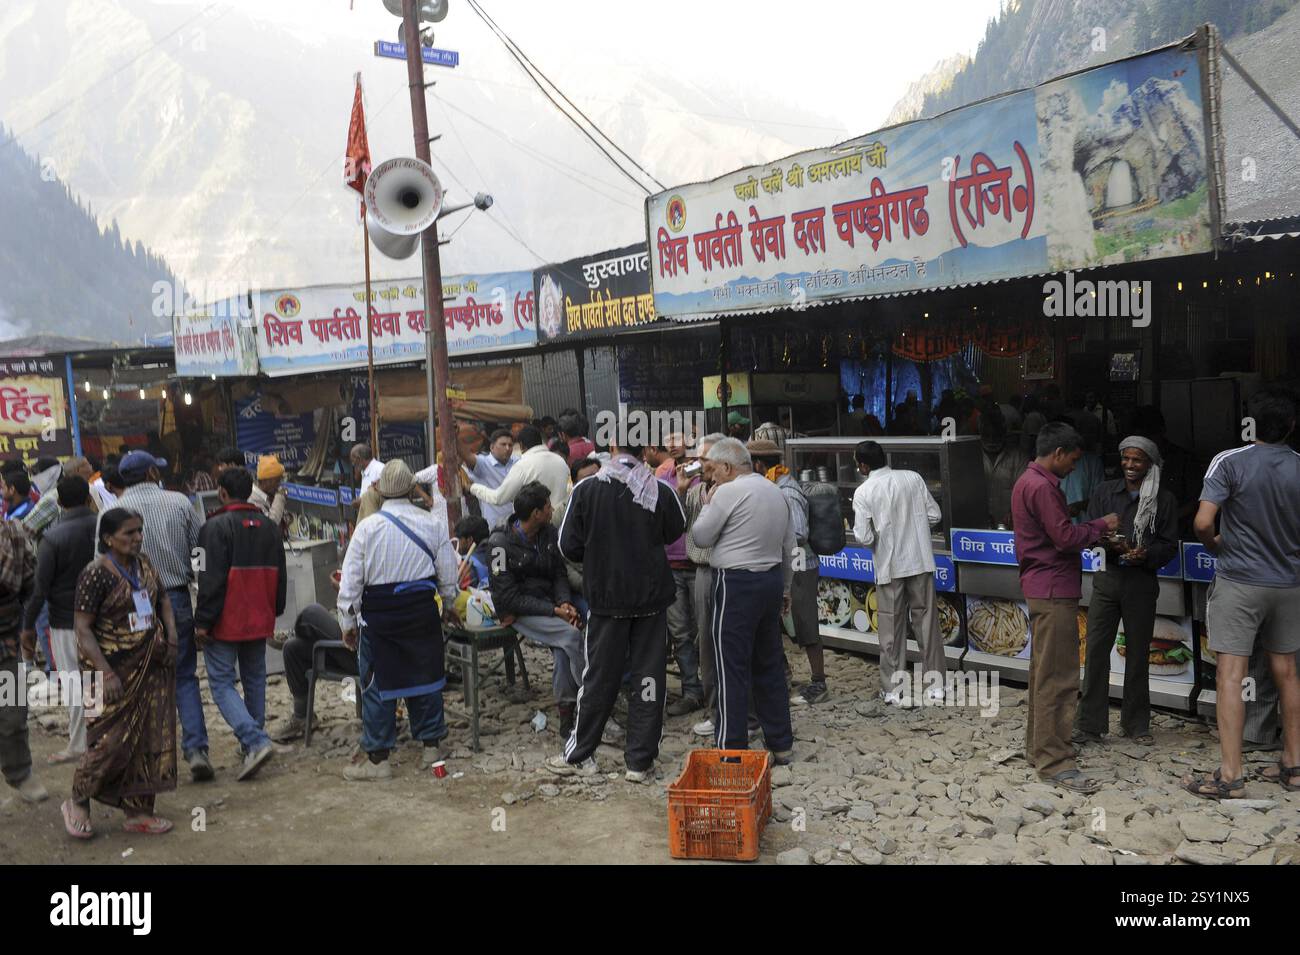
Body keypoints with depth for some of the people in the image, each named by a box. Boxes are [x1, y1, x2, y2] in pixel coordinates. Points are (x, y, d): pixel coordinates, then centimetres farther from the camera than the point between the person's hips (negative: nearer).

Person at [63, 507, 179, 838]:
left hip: (153, 666, 6)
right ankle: (78, 803, 22)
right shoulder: (96, 574, -14)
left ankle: (138, 811, 17)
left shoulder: (144, 562, 6)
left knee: (150, 738, 7)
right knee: (111, 739, -3)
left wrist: (172, 640, 4)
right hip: (117, 668, -6)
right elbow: (83, 629, -15)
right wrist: (106, 673, -22)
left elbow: (163, 601, 19)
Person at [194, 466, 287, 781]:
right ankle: (252, 743, 22)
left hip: (226, 622, -6)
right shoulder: (270, 526, 10)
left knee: (222, 684, -1)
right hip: (259, 621, 6)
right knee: (255, 680, 15)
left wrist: (203, 622, -10)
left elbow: (211, 579, -16)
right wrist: (274, 612, 24)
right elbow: (280, 576, 15)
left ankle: (255, 741, -15)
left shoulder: (216, 527, -12)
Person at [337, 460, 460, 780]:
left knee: (377, 684, 6)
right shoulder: (433, 523, -3)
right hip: (422, 609, 2)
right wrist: (448, 606, 21)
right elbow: (447, 573, 4)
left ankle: (377, 759, 12)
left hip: (378, 614, -2)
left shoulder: (367, 527, -9)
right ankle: (431, 745, 23)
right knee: (424, 675, 14)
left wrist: (348, 622, 5)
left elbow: (351, 580, -6)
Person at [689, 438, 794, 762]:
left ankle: (731, 750, 2)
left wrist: (707, 504, 9)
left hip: (736, 583, -8)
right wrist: (785, 588, 25)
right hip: (772, 579, 8)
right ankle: (781, 744, 22)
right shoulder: (776, 492, 13)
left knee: (732, 670, -2)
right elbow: (788, 547, 17)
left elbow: (701, 537, -5)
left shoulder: (728, 492, -12)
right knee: (770, 665, 15)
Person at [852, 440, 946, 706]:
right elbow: (934, 515, 3)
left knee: (892, 629, 8)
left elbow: (864, 538, -12)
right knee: (927, 624, 10)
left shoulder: (863, 492, -9)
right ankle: (935, 686, 17)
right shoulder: (913, 478, 0)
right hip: (921, 562, 3)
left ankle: (895, 689, 13)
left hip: (889, 567, -2)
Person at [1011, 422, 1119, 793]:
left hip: (1041, 589, 11)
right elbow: (1065, 537, -20)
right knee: (1058, 678, -8)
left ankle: (1038, 746, 26)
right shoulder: (1042, 487, -17)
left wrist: (1092, 535, 9)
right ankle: (1055, 761, -4)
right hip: (1054, 591, -11)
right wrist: (1101, 525, -5)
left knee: (1043, 672, 17)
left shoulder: (1029, 481, 16)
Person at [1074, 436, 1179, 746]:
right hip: (1107, 578, 1)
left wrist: (1146, 554, -18)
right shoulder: (1104, 491, 8)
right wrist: (1110, 545, -19)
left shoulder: (1164, 500, 4)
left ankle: (1136, 725, 20)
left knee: (1138, 654, 8)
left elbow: (1169, 545, 3)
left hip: (1142, 582, 0)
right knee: (1096, 650, -2)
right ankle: (1089, 724, 5)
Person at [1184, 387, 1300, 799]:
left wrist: (1215, 543, 1)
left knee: (1231, 675, -4)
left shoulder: (1230, 463, -13)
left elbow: (1203, 522, -19)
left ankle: (1230, 775, -3)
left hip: (1239, 581, -5)